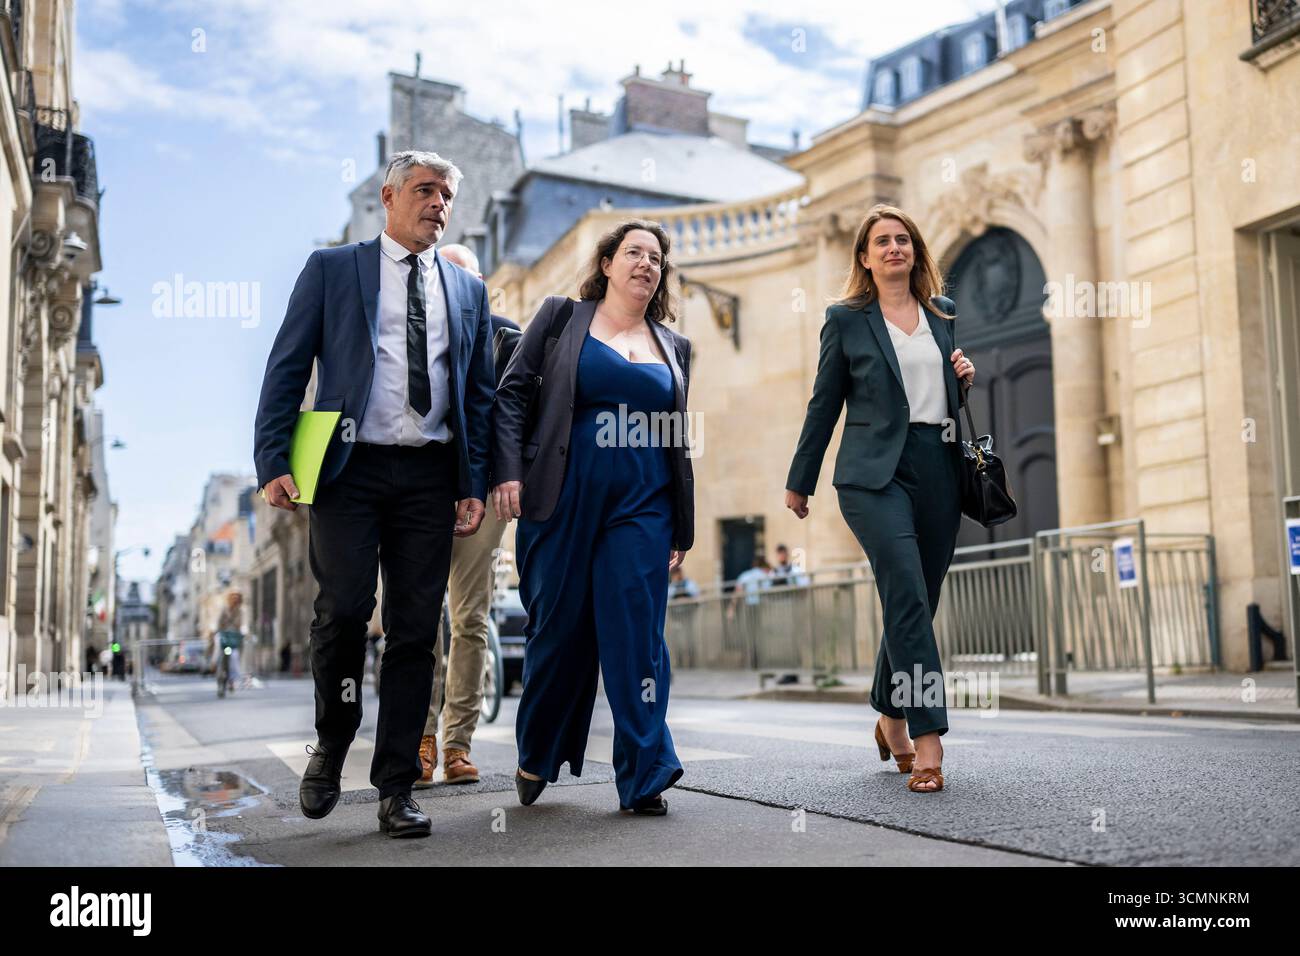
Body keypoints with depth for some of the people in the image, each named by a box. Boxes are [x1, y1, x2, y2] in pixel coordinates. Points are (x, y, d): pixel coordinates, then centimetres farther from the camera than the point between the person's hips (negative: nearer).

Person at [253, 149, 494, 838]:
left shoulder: (467, 289, 17)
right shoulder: (331, 269, 8)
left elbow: (481, 393, 15)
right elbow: (286, 369, 2)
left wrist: (474, 484, 6)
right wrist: (273, 462, -8)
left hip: (429, 477, 3)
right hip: (348, 470, -3)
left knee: (416, 631, 1)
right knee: (344, 607, -15)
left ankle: (396, 789, 10)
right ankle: (330, 748, 12)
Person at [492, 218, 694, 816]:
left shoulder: (674, 346, 16)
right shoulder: (561, 317, 8)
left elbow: (679, 442, 16)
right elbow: (512, 392, 2)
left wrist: (681, 530, 12)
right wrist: (508, 470, -12)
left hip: (641, 508, 2)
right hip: (562, 502, -2)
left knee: (636, 633, -4)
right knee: (557, 629, 5)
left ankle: (644, 777, 0)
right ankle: (536, 757, 26)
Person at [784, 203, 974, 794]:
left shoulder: (942, 314, 17)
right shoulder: (846, 319, 5)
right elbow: (824, 404, 7)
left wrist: (966, 377, 3)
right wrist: (799, 481, 9)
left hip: (939, 469, 4)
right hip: (875, 472, -4)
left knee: (914, 604, 8)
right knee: (908, 598, -17)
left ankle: (890, 719, 27)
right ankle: (927, 738, -17)